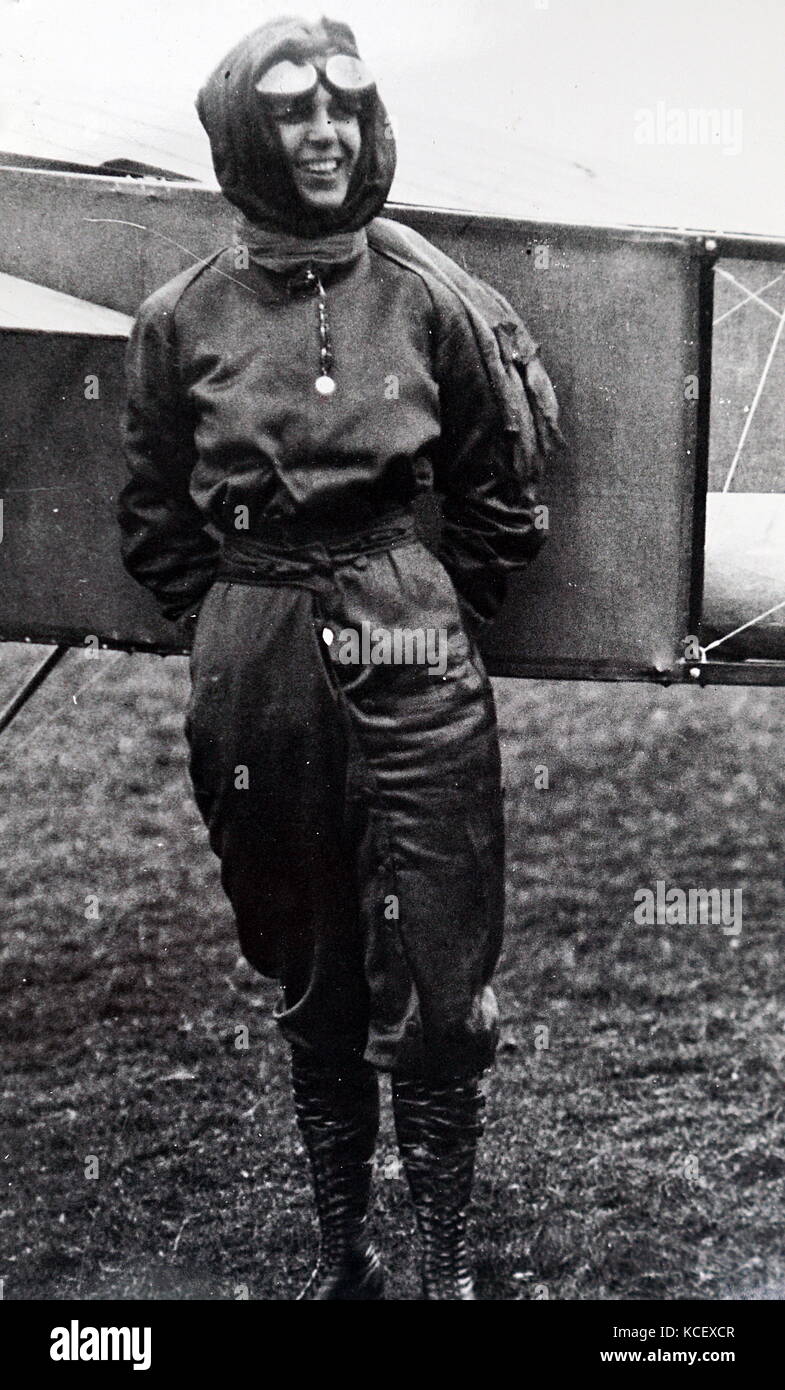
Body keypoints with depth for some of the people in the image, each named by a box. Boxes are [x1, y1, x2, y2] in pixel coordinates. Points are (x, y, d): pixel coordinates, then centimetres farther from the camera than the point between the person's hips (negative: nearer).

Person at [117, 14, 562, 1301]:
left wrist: (430, 619, 8)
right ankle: (340, 1251, 25)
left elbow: (501, 496, 8)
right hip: (252, 675, 2)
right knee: (309, 981, 12)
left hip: (410, 665, -2)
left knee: (432, 987, -1)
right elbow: (154, 520, 13)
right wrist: (234, 625, 8)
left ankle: (447, 1264, 13)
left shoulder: (430, 296, -1)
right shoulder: (185, 319, 2)